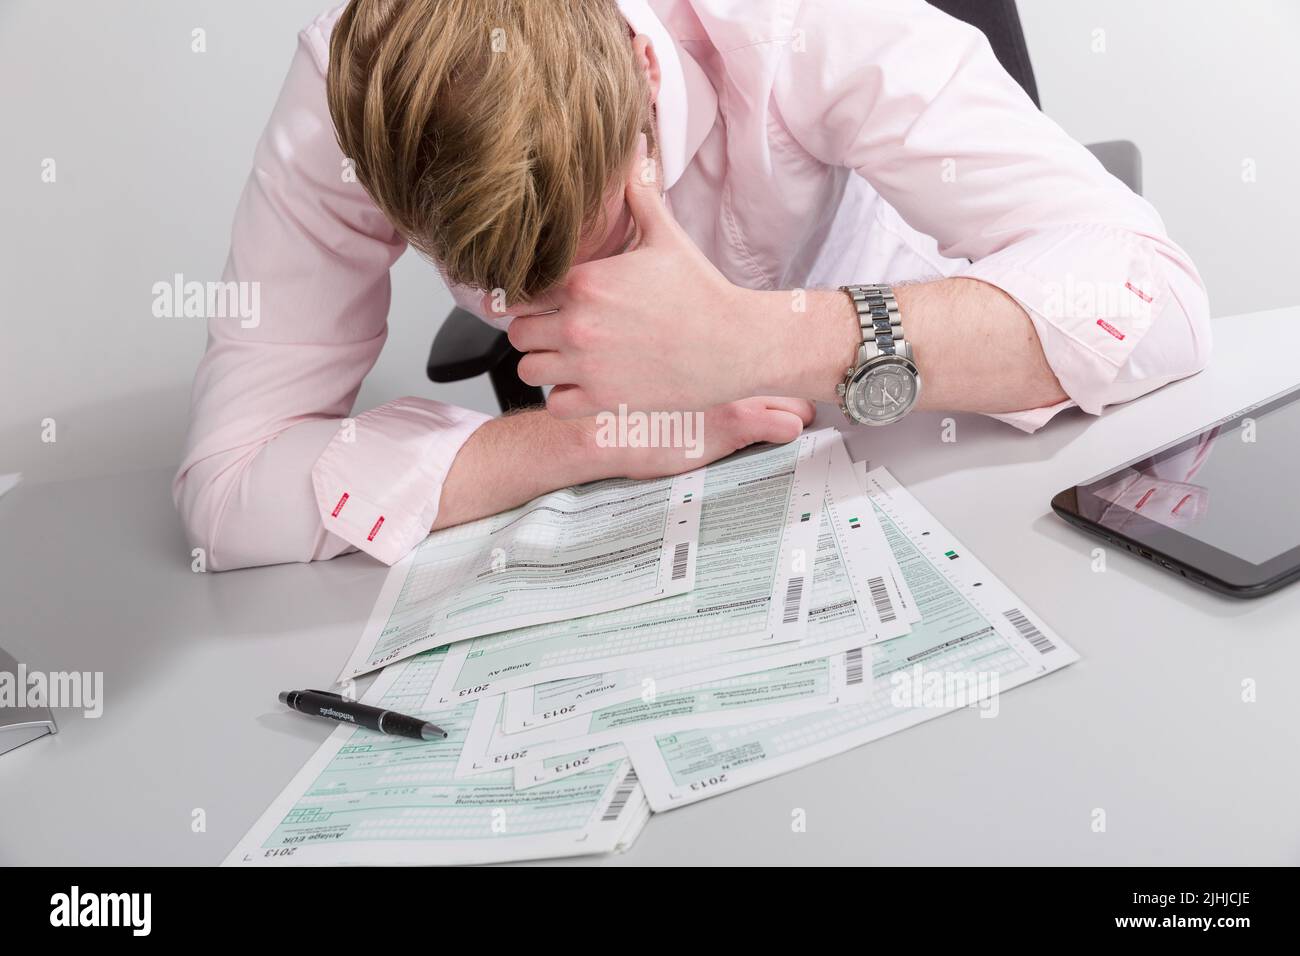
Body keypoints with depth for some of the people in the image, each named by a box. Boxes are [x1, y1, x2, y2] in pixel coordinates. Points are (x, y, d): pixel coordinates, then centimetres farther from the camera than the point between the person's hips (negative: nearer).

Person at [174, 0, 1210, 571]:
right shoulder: (362, 90, -28)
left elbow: (1159, 295, -36)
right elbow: (226, 486, -30)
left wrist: (766, 339, -49)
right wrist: (606, 437, -38)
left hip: (896, 444, 0)